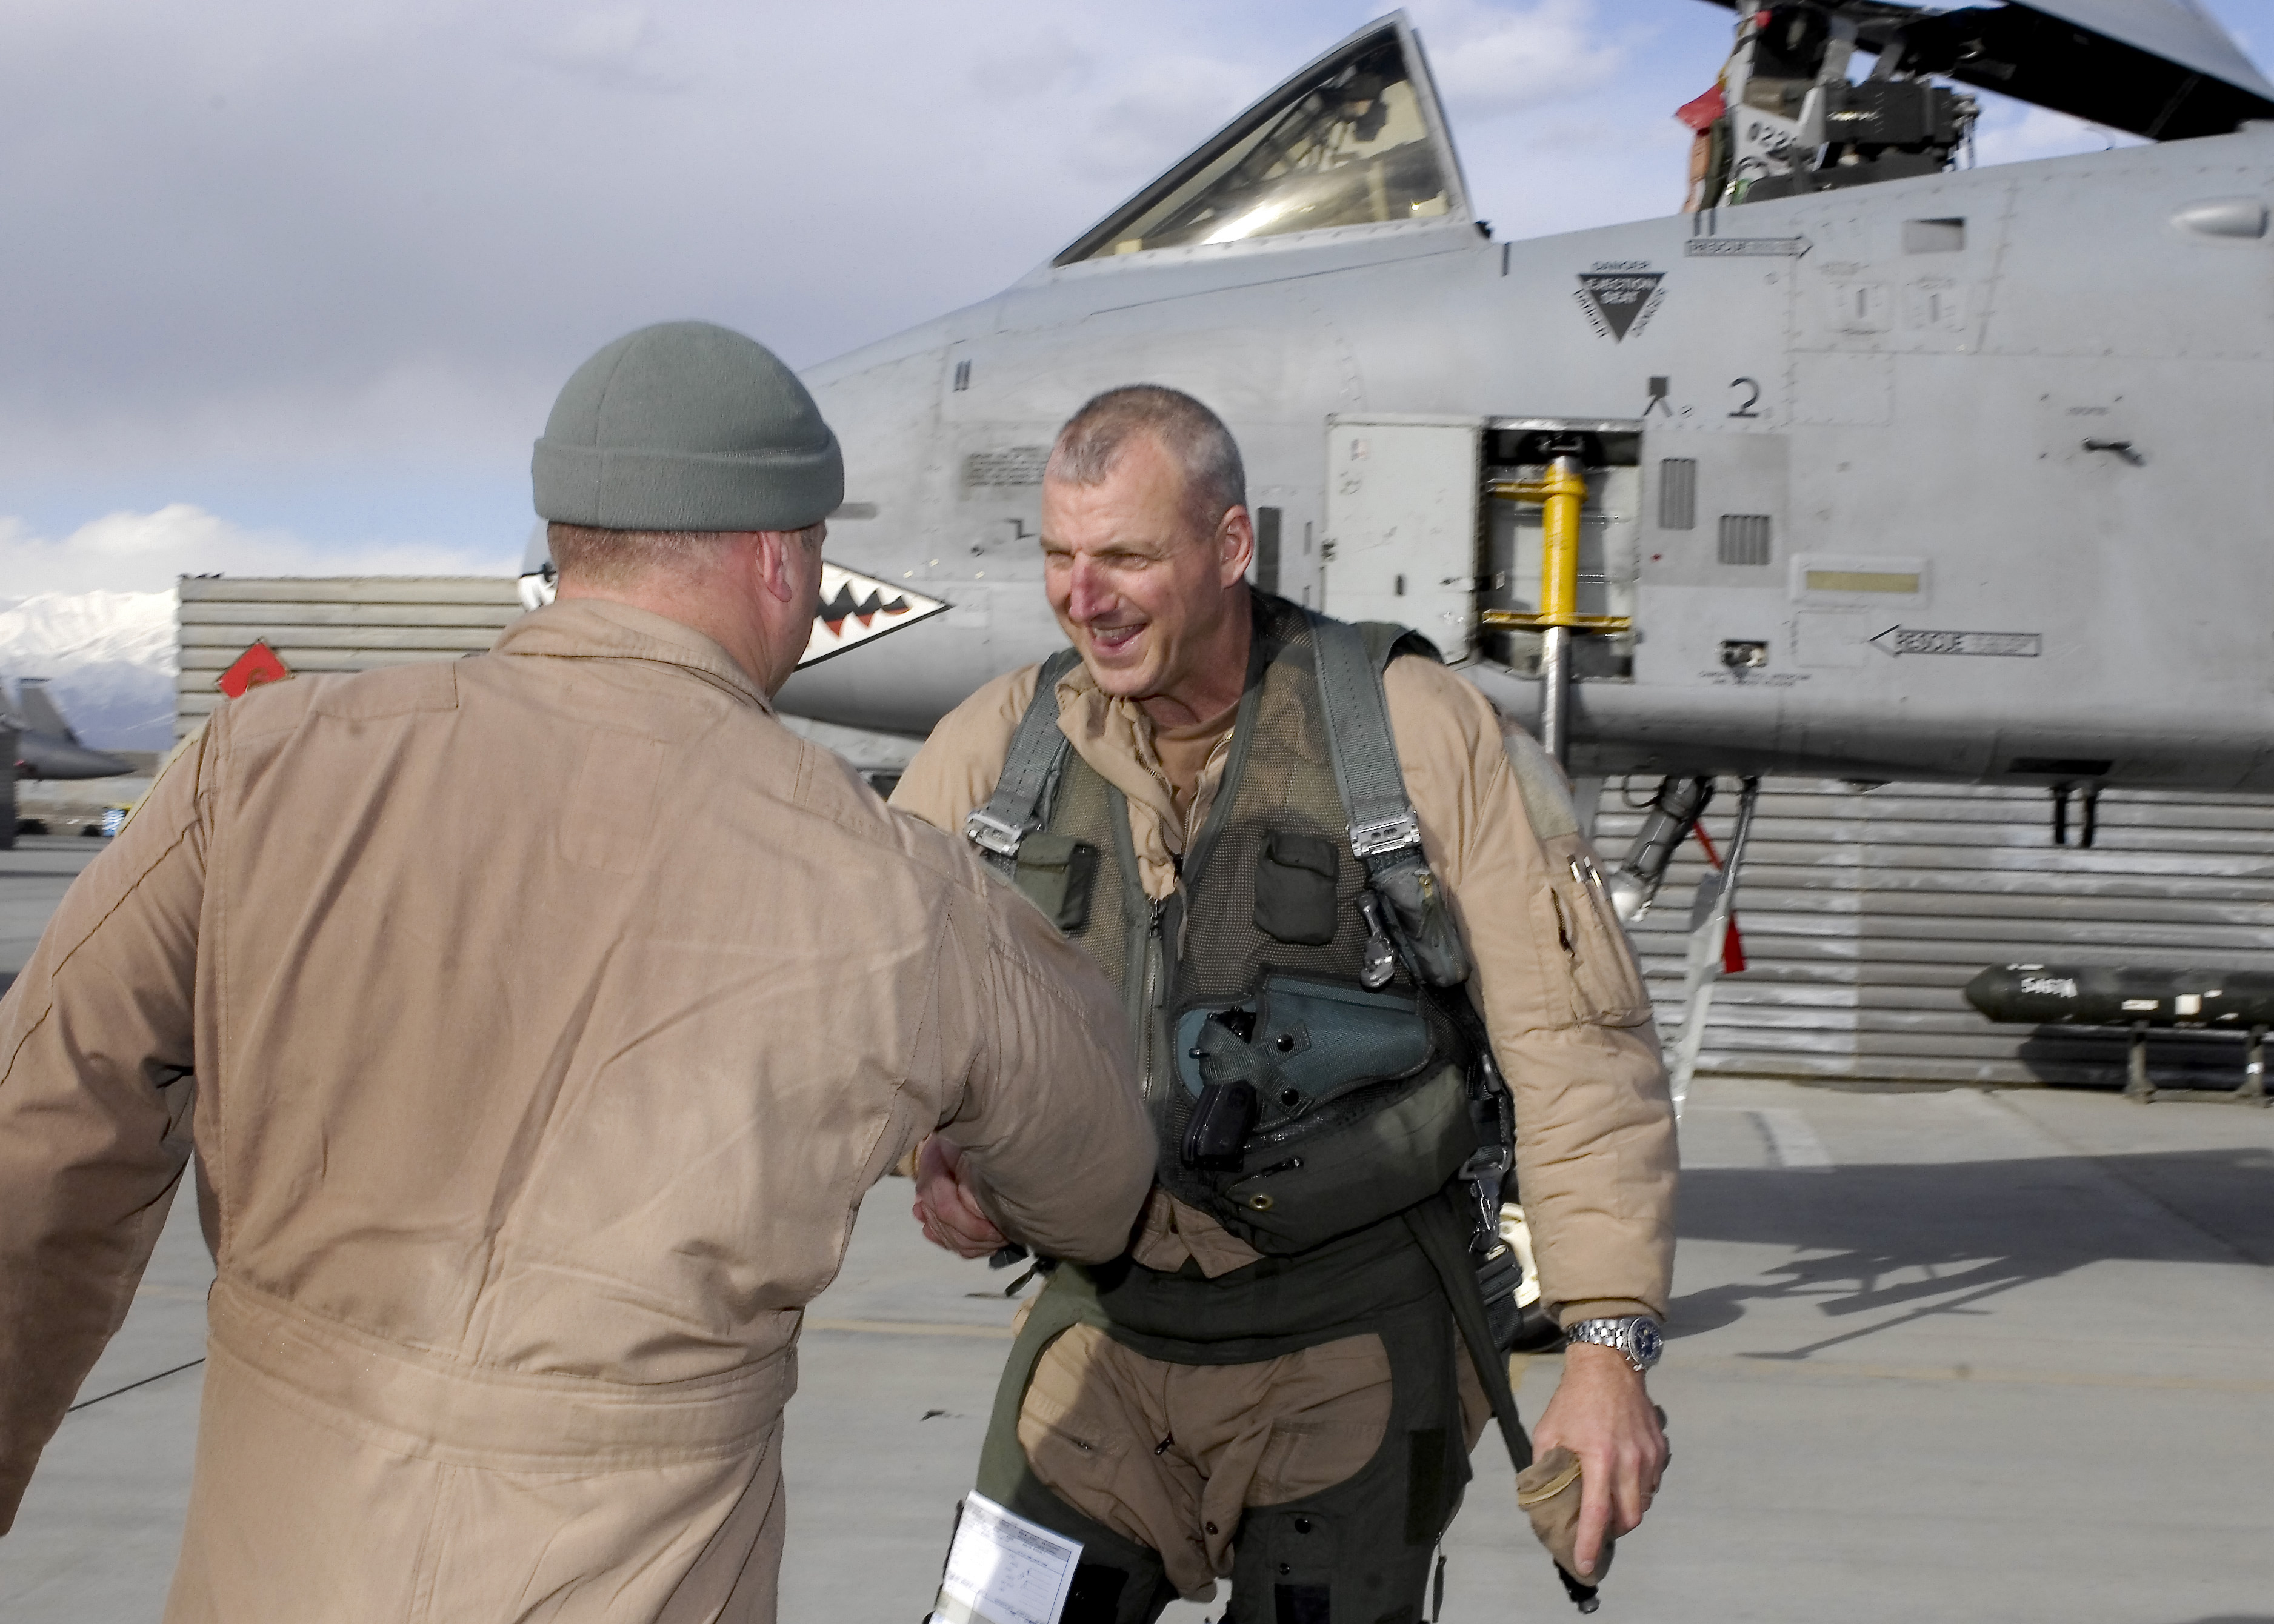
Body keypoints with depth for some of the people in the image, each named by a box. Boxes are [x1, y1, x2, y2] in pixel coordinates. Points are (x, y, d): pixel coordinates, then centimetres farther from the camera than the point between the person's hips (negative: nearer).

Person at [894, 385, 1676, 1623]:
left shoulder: (1419, 734, -13)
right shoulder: (1004, 744, -3)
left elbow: (1577, 1043, -12)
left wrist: (1609, 1348, -19)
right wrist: (929, 1141, -21)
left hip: (1353, 1346, -3)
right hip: (1105, 1330, 3)